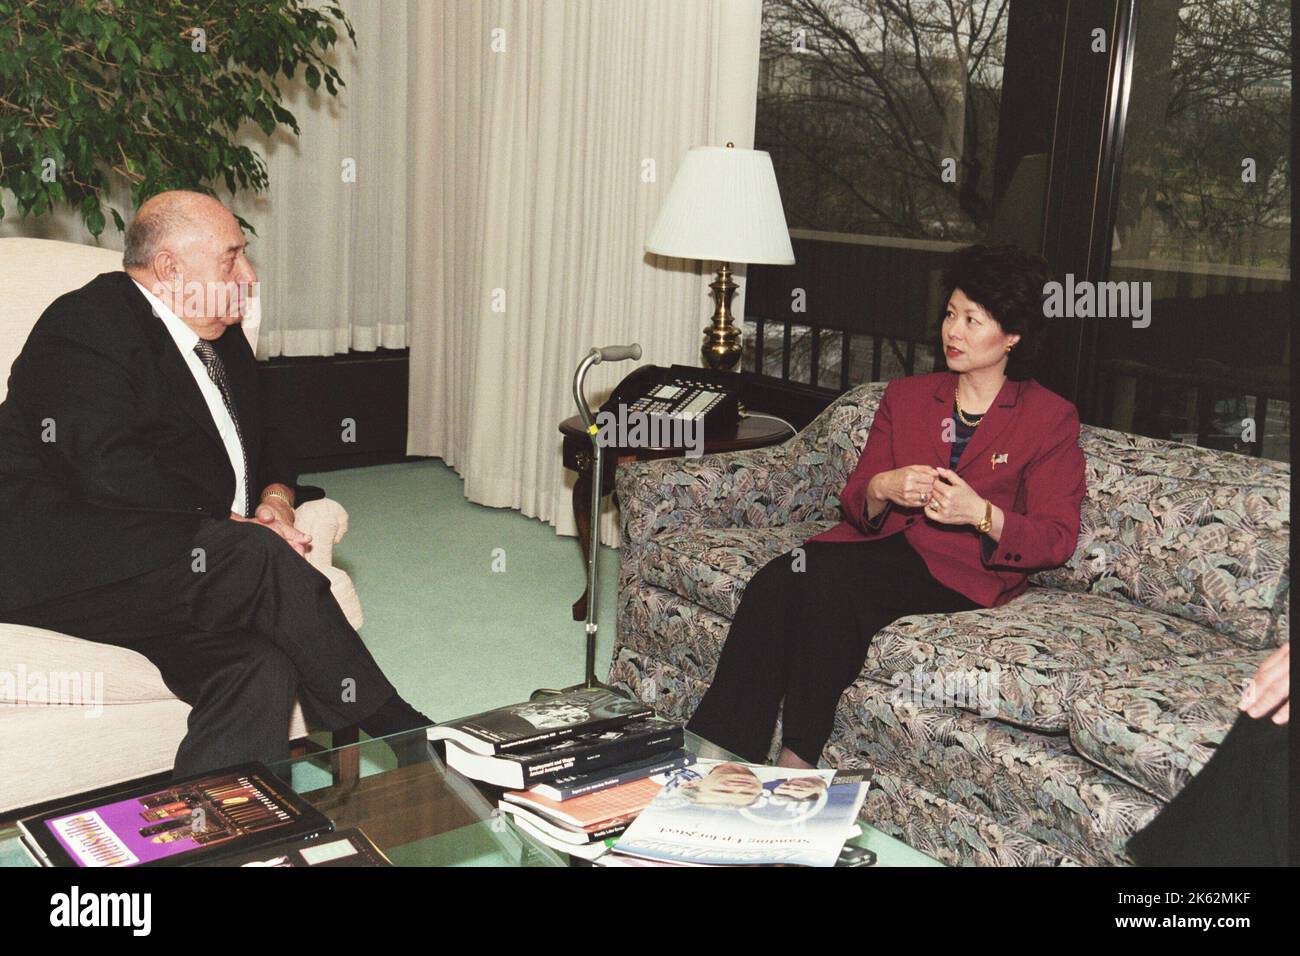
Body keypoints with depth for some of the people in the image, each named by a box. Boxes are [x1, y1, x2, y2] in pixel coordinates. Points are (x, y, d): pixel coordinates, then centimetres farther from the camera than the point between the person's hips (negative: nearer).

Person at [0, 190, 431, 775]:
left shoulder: (222, 338, 19)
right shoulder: (87, 325, -8)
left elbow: (266, 445, 26)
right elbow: (109, 469, -21)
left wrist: (274, 498, 2)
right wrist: (232, 526, -16)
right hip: (63, 567, -8)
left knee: (260, 668, -23)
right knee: (256, 556, -29)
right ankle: (394, 731, -17)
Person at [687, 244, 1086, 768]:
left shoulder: (1050, 418, 3)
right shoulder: (905, 396, 16)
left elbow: (1056, 539, -2)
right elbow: (855, 501, 14)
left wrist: (981, 514, -19)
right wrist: (881, 489, -11)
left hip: (964, 568, -4)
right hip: (885, 543, 5)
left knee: (829, 581, -33)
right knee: (772, 581, -27)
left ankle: (797, 759, -23)